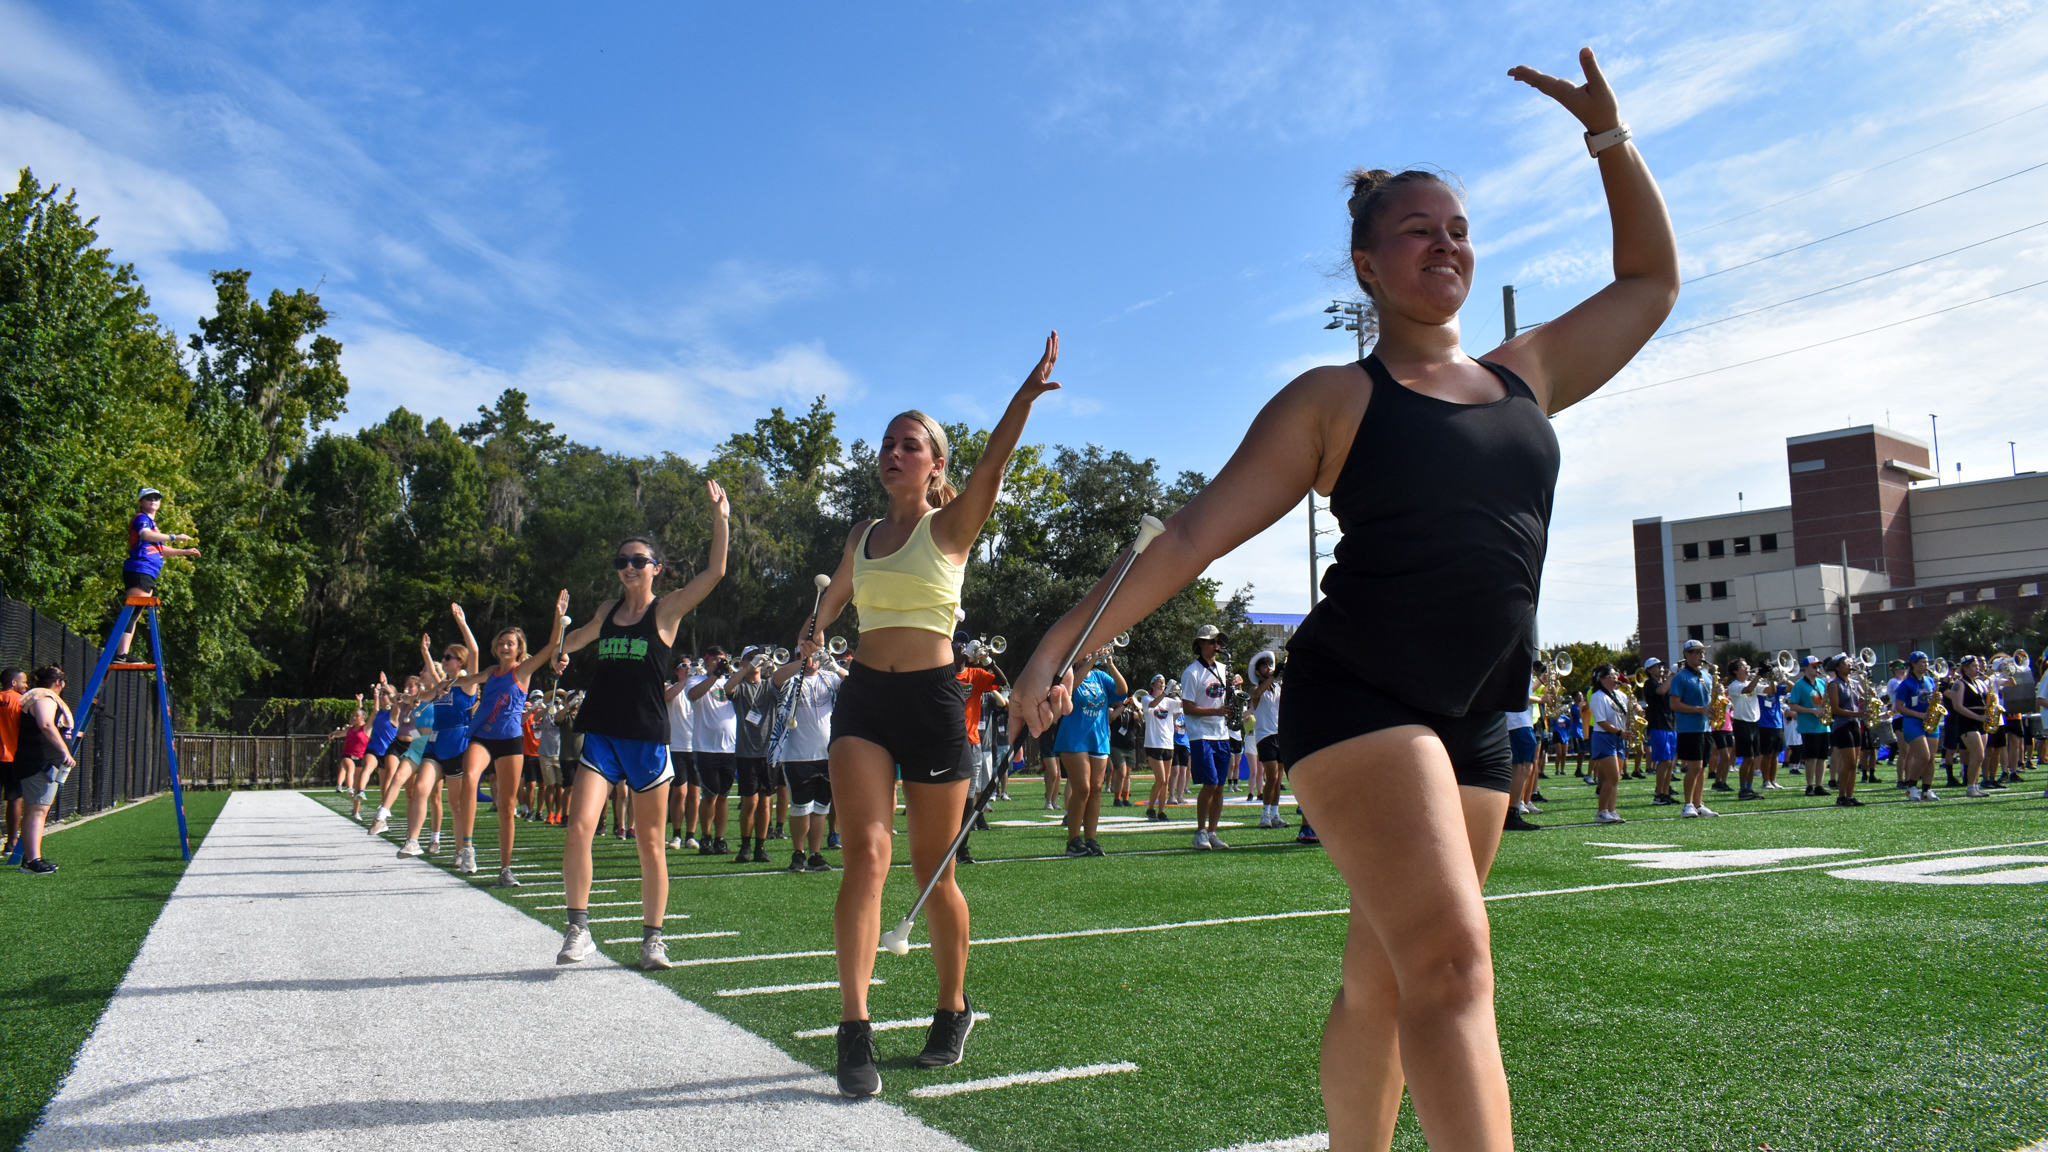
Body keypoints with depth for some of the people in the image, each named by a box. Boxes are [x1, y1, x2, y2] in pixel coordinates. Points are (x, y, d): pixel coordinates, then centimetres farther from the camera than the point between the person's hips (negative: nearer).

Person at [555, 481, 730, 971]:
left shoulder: (666, 610, 0)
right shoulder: (608, 610, 13)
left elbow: (714, 571, -13)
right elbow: (572, 642, 34)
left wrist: (719, 516, -17)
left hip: (647, 738, -3)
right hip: (601, 733, 3)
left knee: (650, 843, 5)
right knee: (578, 827, -15)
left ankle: (653, 937, 17)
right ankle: (578, 930, -6)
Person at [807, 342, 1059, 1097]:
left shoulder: (950, 526, 0)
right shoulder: (862, 537, 13)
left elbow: (991, 467, -19)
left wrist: (1026, 395, -32)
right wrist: (817, 629, 51)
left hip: (932, 699, -3)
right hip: (864, 697, 3)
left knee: (934, 872, 6)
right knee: (866, 854, -14)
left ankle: (952, 1010, 27)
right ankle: (855, 1030, -15)